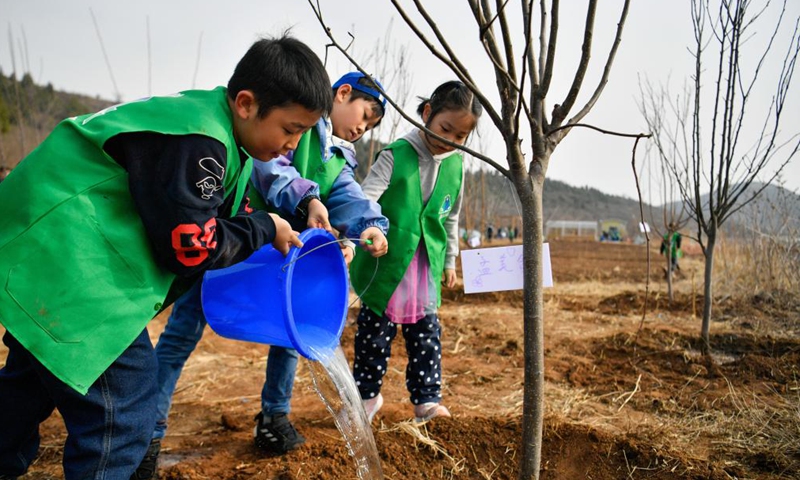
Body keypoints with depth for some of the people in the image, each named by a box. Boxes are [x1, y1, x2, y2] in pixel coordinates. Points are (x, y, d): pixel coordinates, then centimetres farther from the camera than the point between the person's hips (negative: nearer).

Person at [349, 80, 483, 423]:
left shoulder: (457, 166, 3)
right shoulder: (395, 155, -12)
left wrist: (450, 261, 19)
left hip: (427, 267, 4)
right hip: (386, 263, -3)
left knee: (426, 333, 8)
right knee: (376, 331, 8)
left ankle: (427, 399, 20)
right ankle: (368, 394, 26)